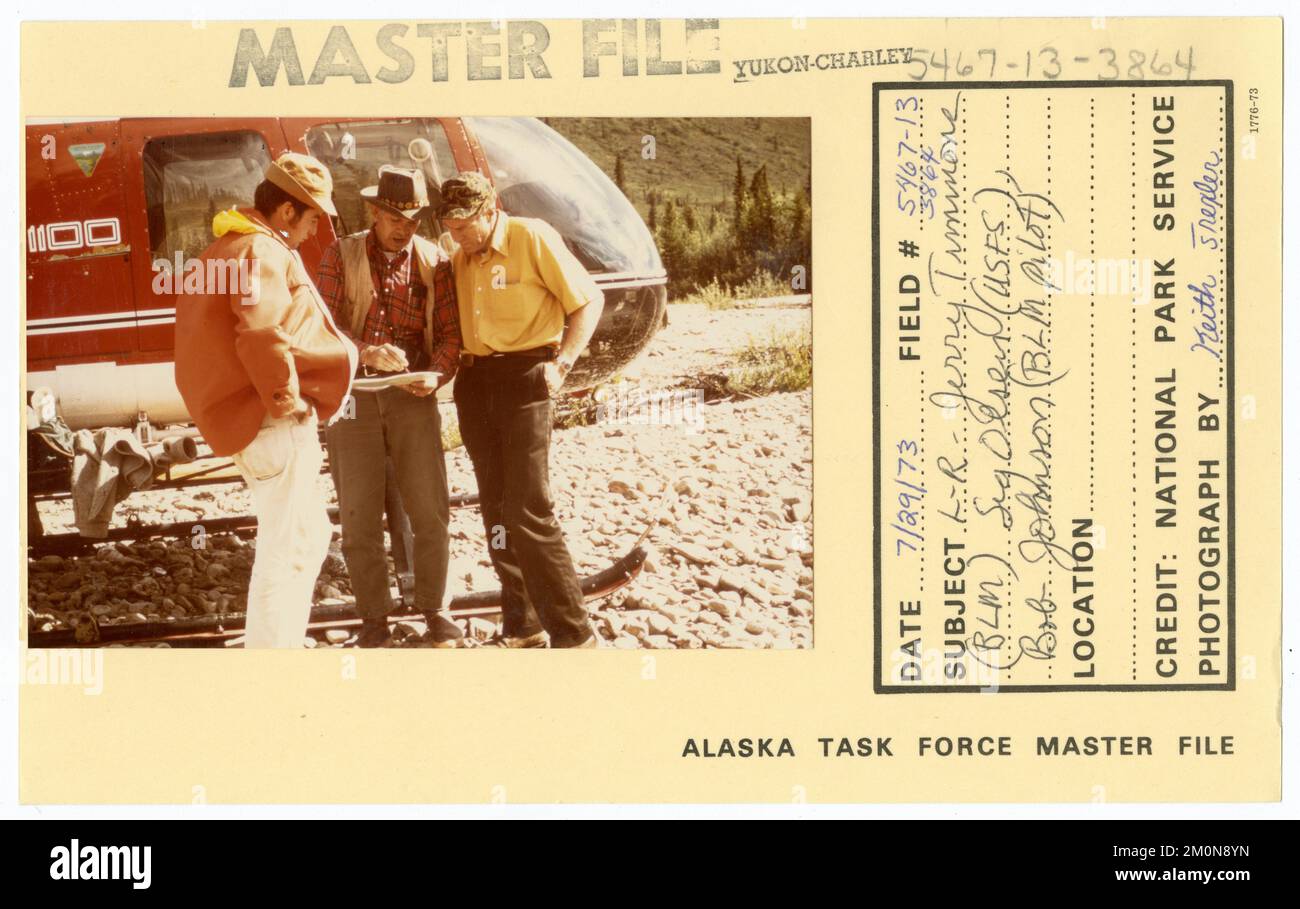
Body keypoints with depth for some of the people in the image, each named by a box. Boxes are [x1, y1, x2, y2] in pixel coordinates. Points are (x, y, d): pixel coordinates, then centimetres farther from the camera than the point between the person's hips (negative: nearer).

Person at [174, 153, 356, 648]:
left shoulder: (230, 246, 17)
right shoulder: (264, 254, -16)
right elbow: (263, 338, -30)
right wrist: (286, 398, -19)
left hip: (260, 419, 11)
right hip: (276, 425, -11)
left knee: (309, 538, 20)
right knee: (282, 555, -6)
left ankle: (284, 644, 27)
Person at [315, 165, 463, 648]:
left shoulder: (435, 262, 4)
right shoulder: (341, 256, 1)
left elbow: (450, 332, 2)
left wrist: (437, 373, -18)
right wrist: (366, 353, -24)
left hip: (411, 396, 1)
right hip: (351, 396, 0)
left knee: (430, 512, 1)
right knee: (358, 520, 4)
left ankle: (433, 608, 20)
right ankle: (374, 617, 18)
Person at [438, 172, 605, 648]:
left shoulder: (533, 238, -8)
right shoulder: (460, 258, 11)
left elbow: (588, 301, -5)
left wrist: (561, 362, -12)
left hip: (523, 380, -7)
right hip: (474, 385, 7)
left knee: (528, 511, -12)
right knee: (496, 510, 9)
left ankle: (575, 635, -6)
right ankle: (523, 627, 19)